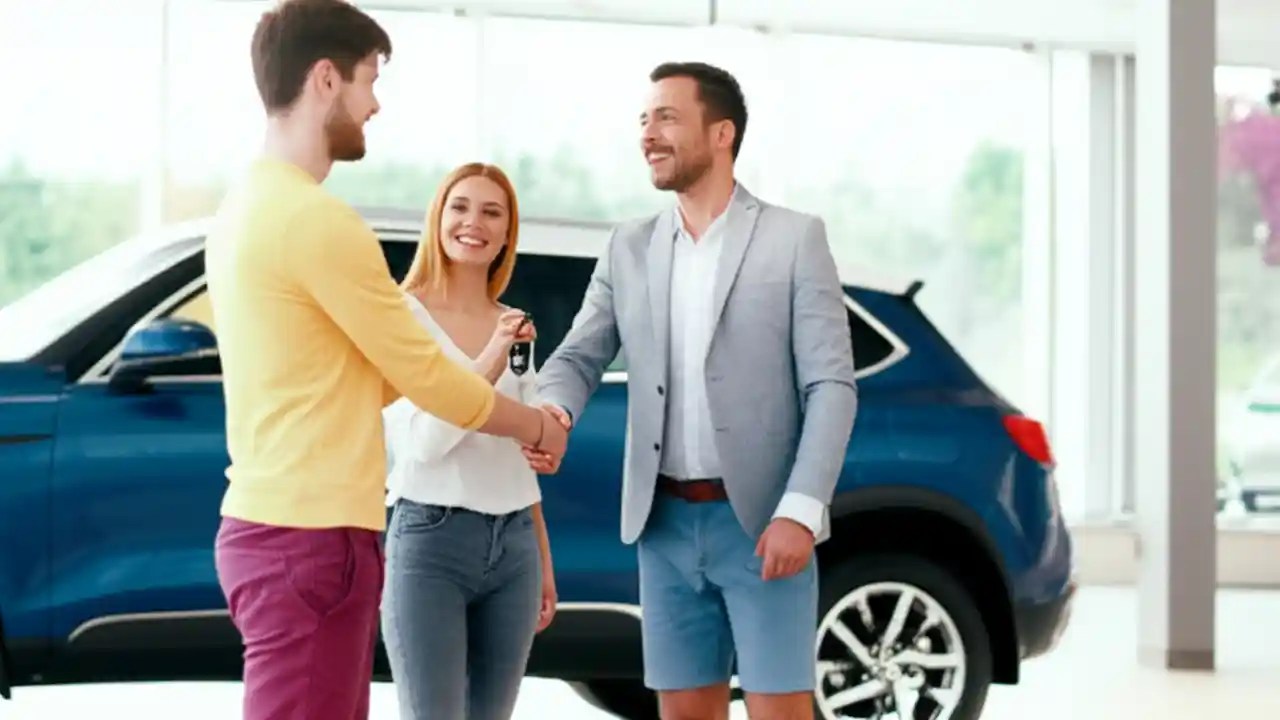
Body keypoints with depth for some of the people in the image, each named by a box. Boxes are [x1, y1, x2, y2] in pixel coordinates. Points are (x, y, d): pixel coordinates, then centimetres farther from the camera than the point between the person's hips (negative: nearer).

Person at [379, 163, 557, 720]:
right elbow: (418, 444, -15)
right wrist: (491, 363, -22)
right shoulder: (403, 315, -5)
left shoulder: (512, 326, 13)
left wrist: (544, 560, 17)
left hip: (512, 546, 6)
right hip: (430, 541, -6)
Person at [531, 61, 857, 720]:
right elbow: (579, 357, 5)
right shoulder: (629, 248, 11)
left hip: (761, 520, -4)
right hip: (666, 523, 4)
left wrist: (800, 511, -18)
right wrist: (550, 411, -20)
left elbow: (832, 385, -8)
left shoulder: (795, 238, -3)